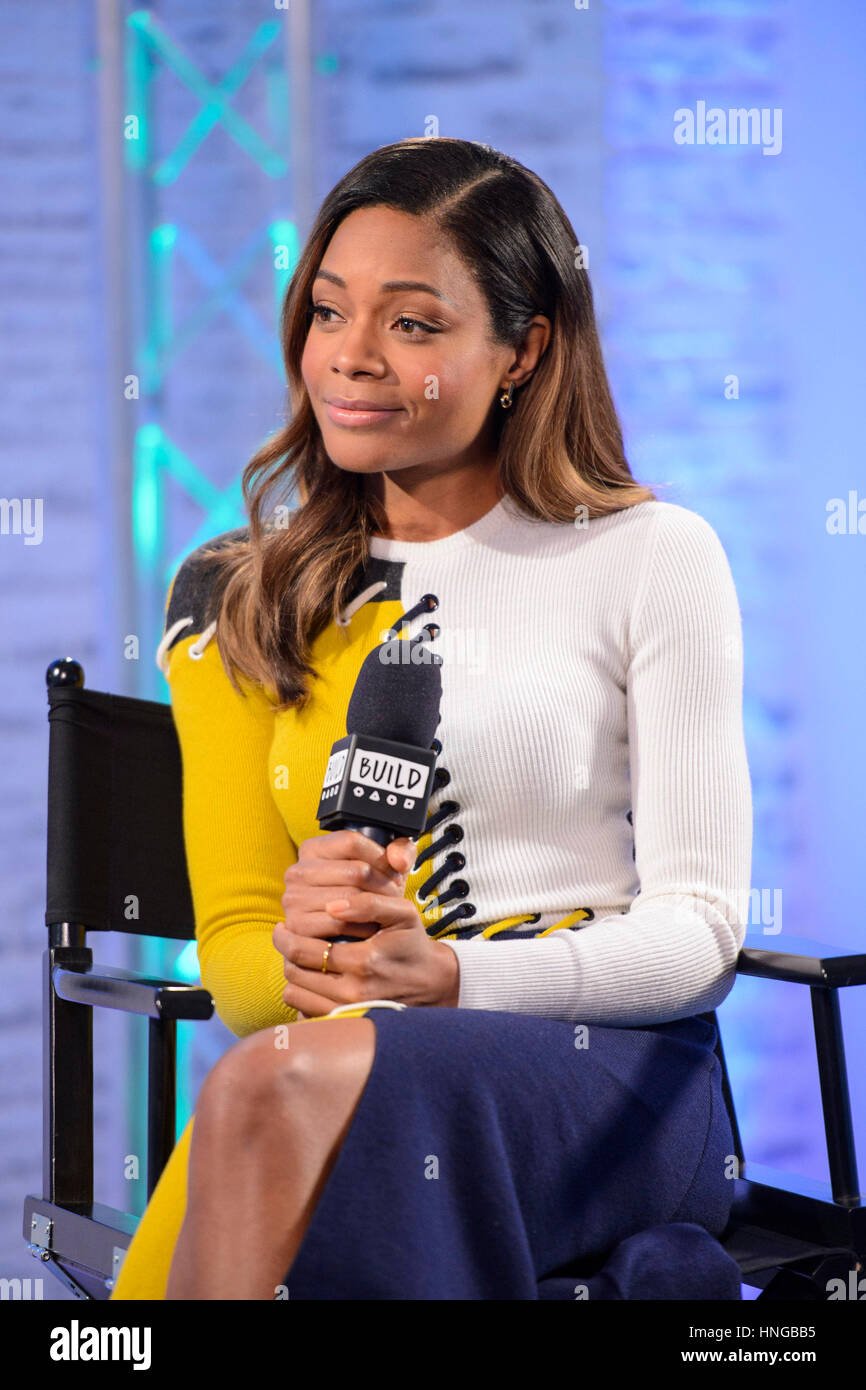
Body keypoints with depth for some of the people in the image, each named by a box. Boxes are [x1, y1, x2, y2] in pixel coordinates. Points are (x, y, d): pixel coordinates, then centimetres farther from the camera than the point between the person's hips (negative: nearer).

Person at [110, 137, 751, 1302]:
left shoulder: (653, 560, 5)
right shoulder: (233, 602, 15)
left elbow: (700, 929, 0)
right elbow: (230, 940, 11)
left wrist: (453, 977, -17)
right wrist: (299, 953, -14)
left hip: (609, 1072, -2)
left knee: (278, 1080, -34)